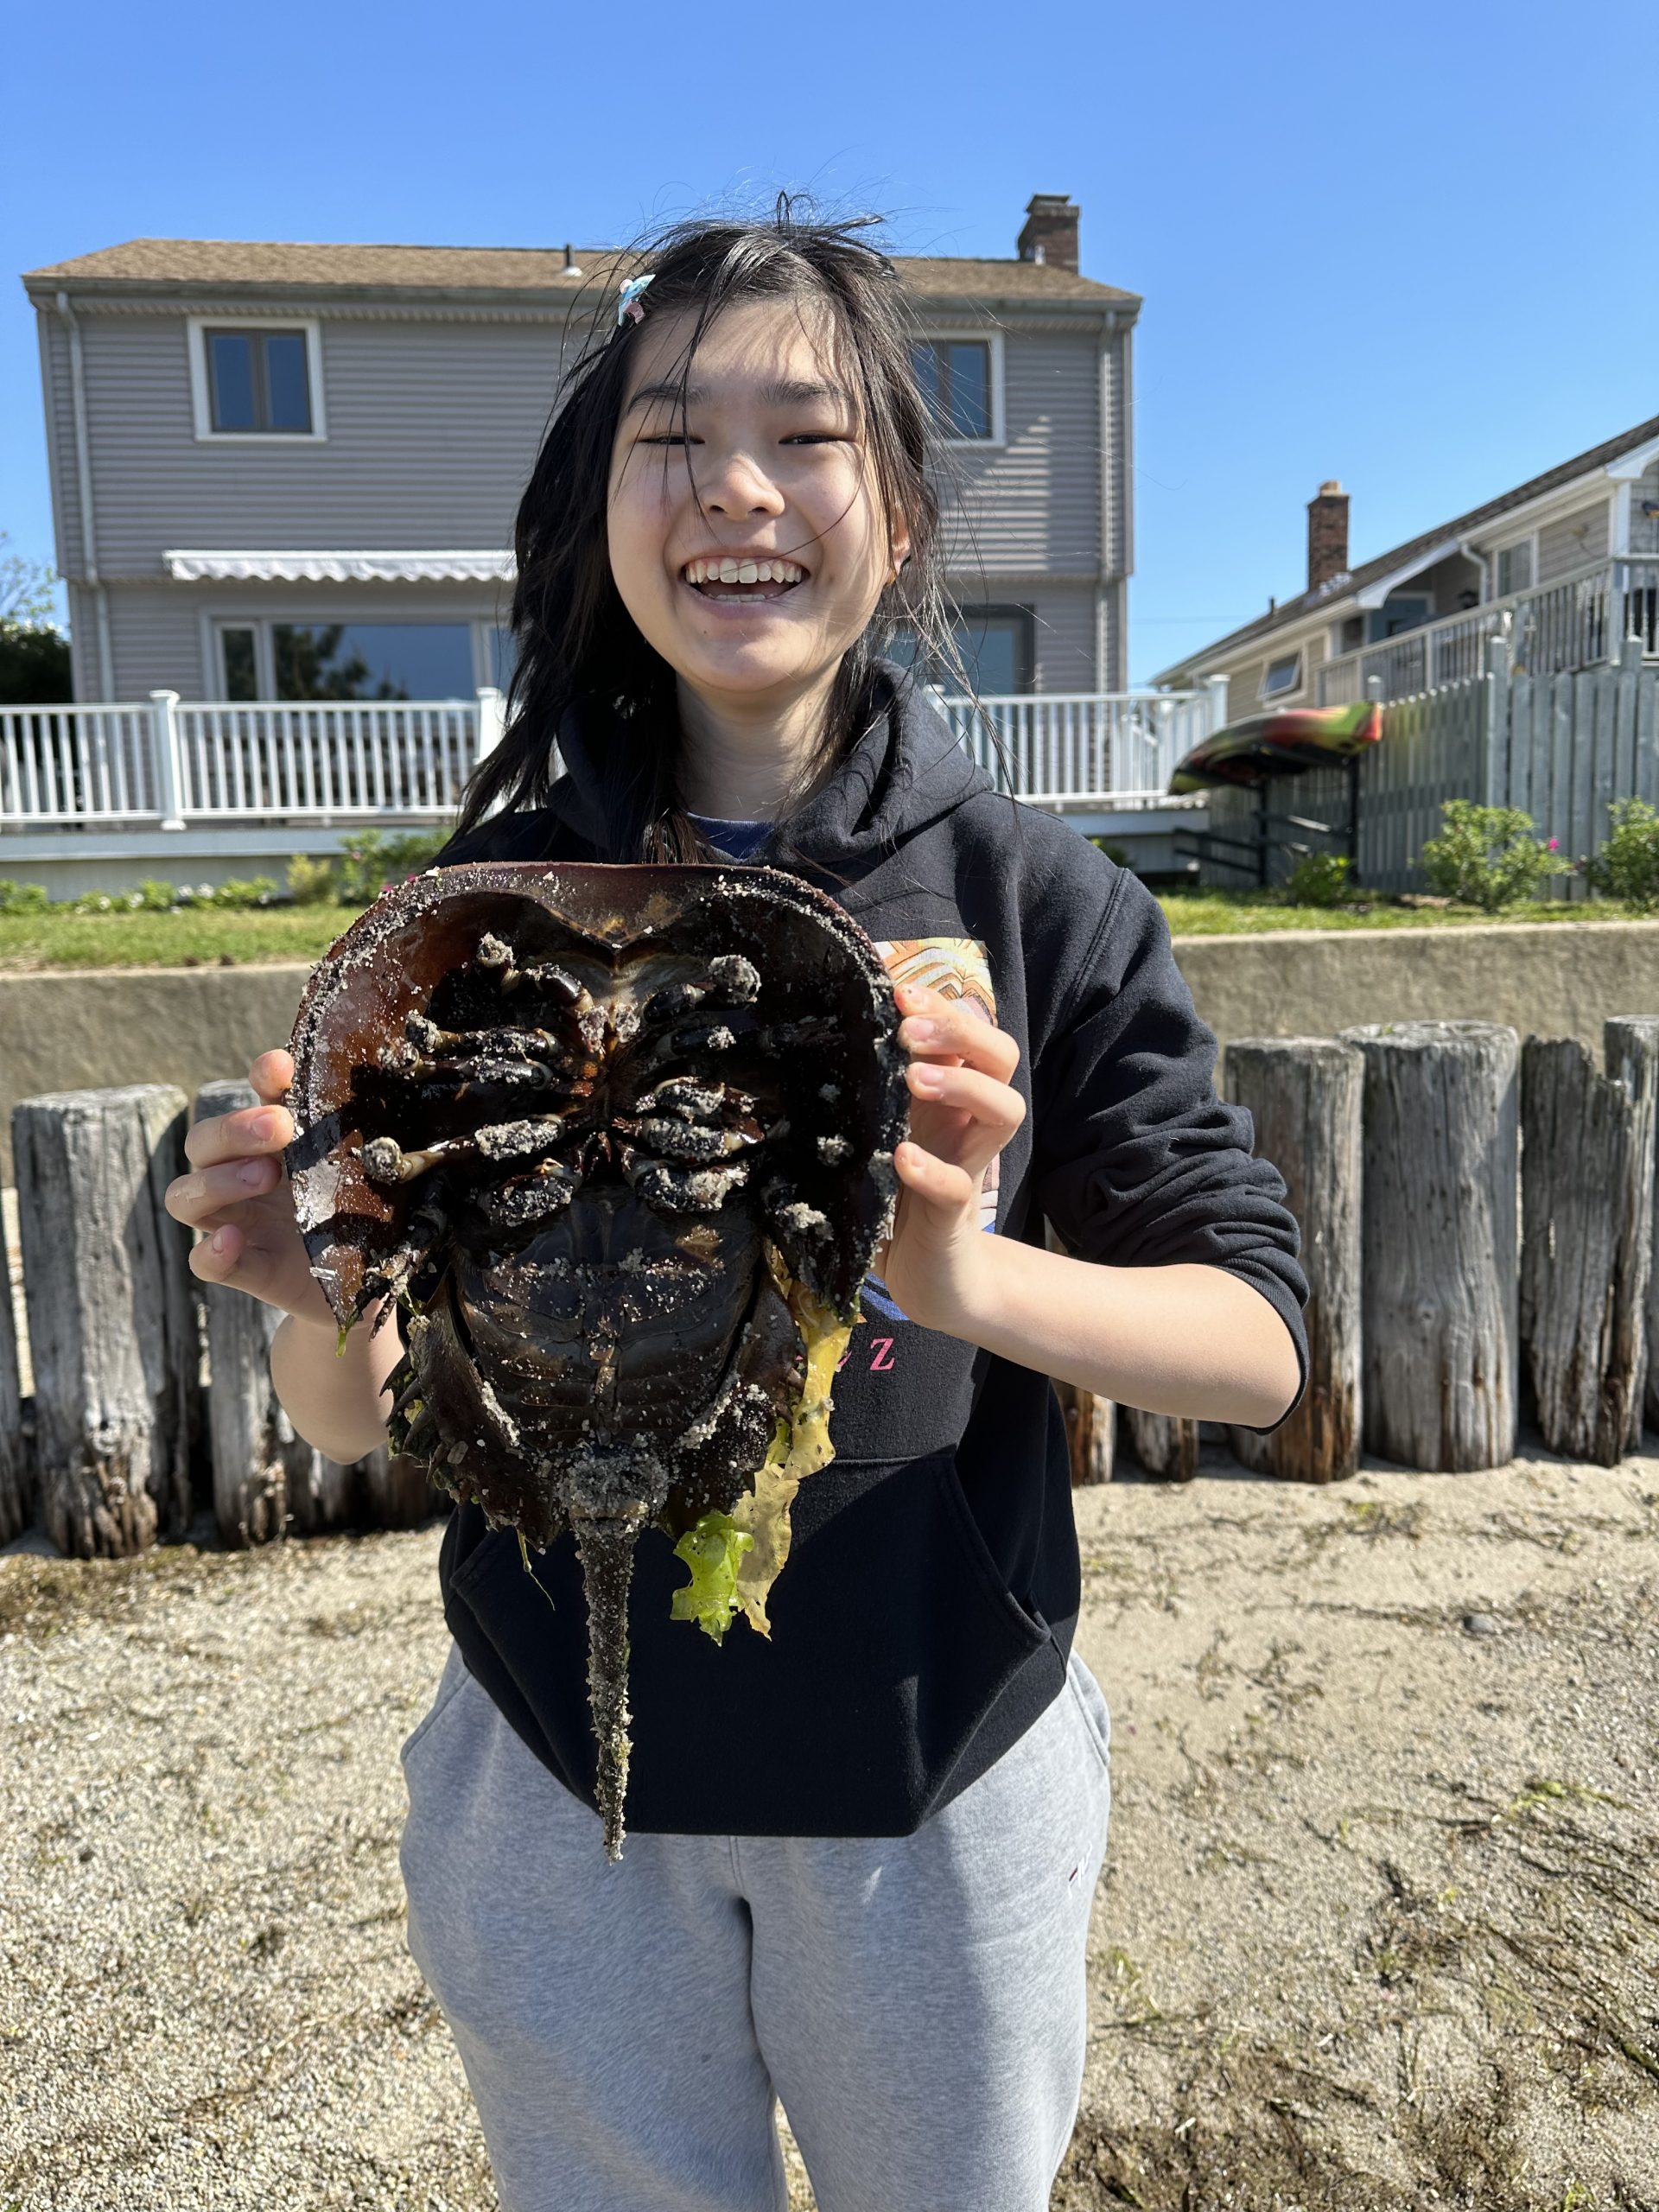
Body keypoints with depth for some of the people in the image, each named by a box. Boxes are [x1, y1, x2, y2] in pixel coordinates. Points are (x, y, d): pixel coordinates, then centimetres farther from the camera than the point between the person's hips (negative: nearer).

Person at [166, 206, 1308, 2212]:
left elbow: (1259, 1343, -11)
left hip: (936, 1779, 0)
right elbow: (358, 1423, -4)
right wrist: (324, 1302, -26)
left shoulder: (1030, 898, -11)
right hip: (560, 1782, 1)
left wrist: (970, 1276, -30)